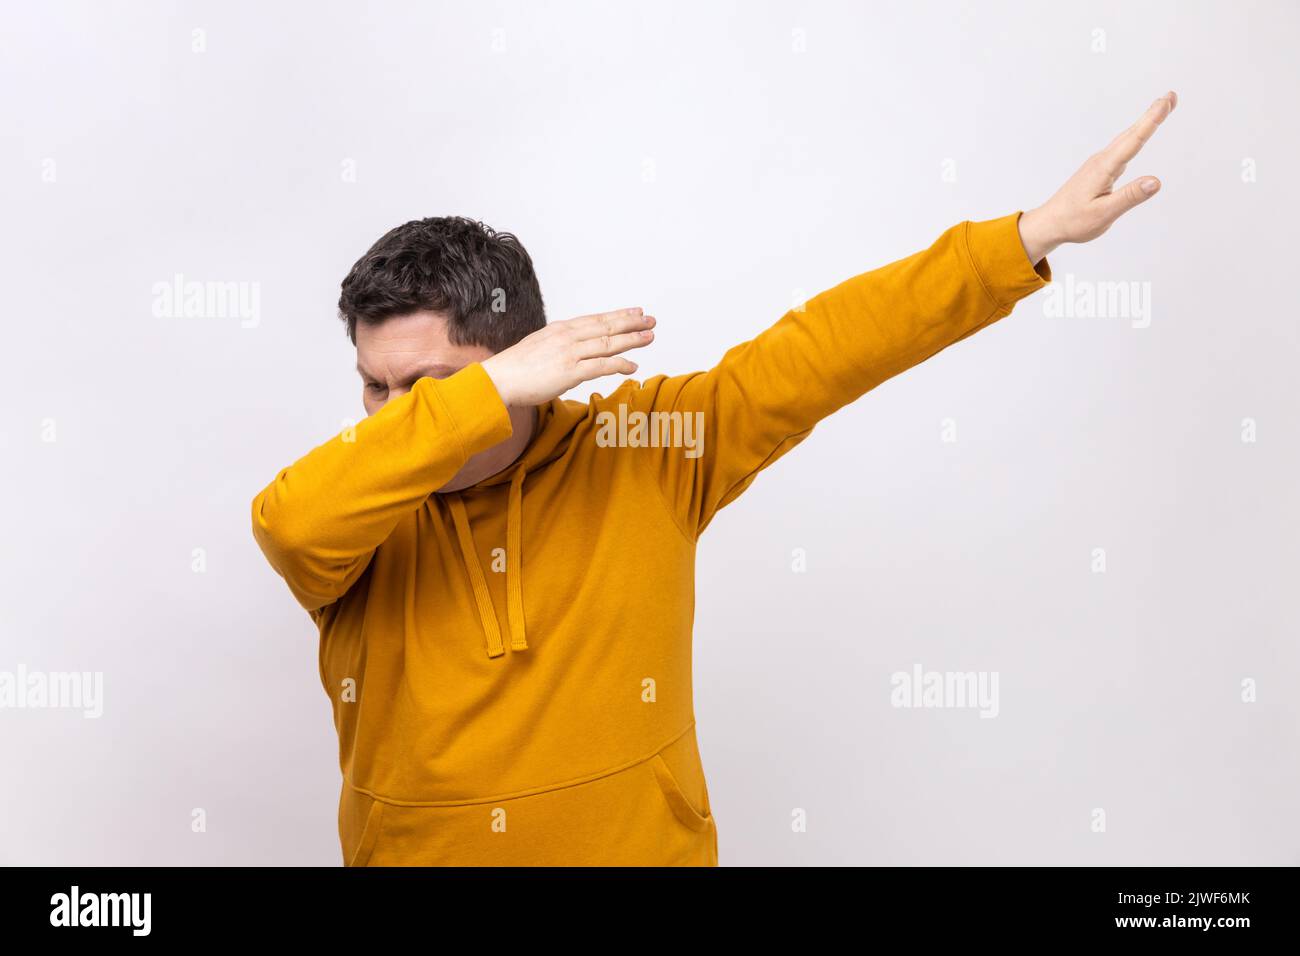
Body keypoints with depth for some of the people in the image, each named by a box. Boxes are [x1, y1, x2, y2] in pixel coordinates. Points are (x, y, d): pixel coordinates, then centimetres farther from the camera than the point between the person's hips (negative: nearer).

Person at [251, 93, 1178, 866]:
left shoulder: (642, 447, -10)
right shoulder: (363, 501, -10)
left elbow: (817, 351, -12)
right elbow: (289, 522, -32)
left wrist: (1032, 236, -12)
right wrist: (494, 391, -34)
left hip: (640, 842, 0)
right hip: (414, 847, 0)